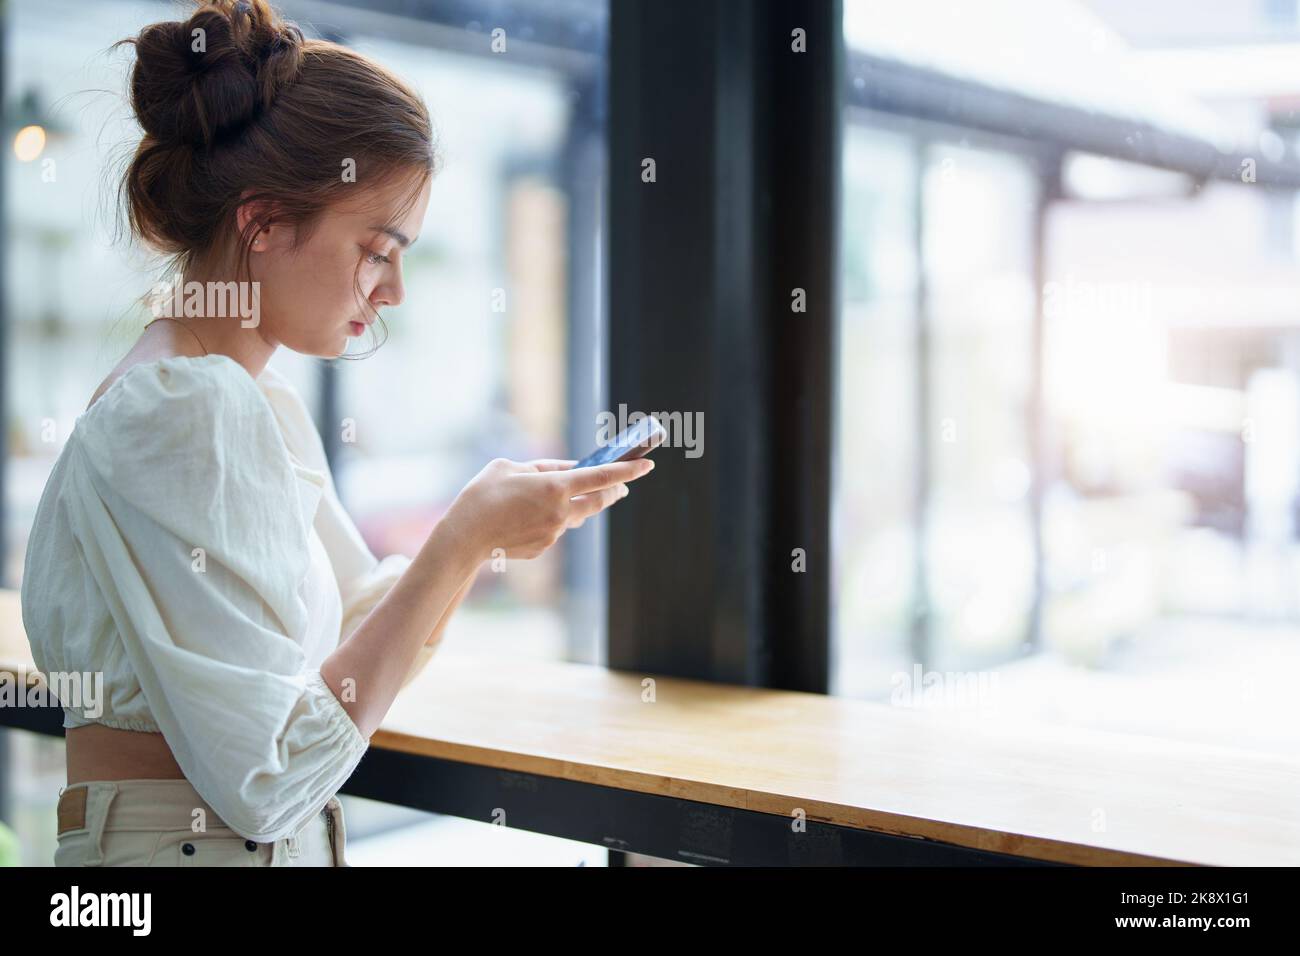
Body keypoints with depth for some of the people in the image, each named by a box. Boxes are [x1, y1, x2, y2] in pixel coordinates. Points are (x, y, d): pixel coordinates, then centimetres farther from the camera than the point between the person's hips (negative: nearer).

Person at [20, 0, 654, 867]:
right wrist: (466, 540, -18)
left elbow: (372, 649, 13)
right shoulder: (183, 409, -18)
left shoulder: (267, 404, 10)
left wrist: (486, 527, -2)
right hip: (188, 842, -8)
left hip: (289, 845, 8)